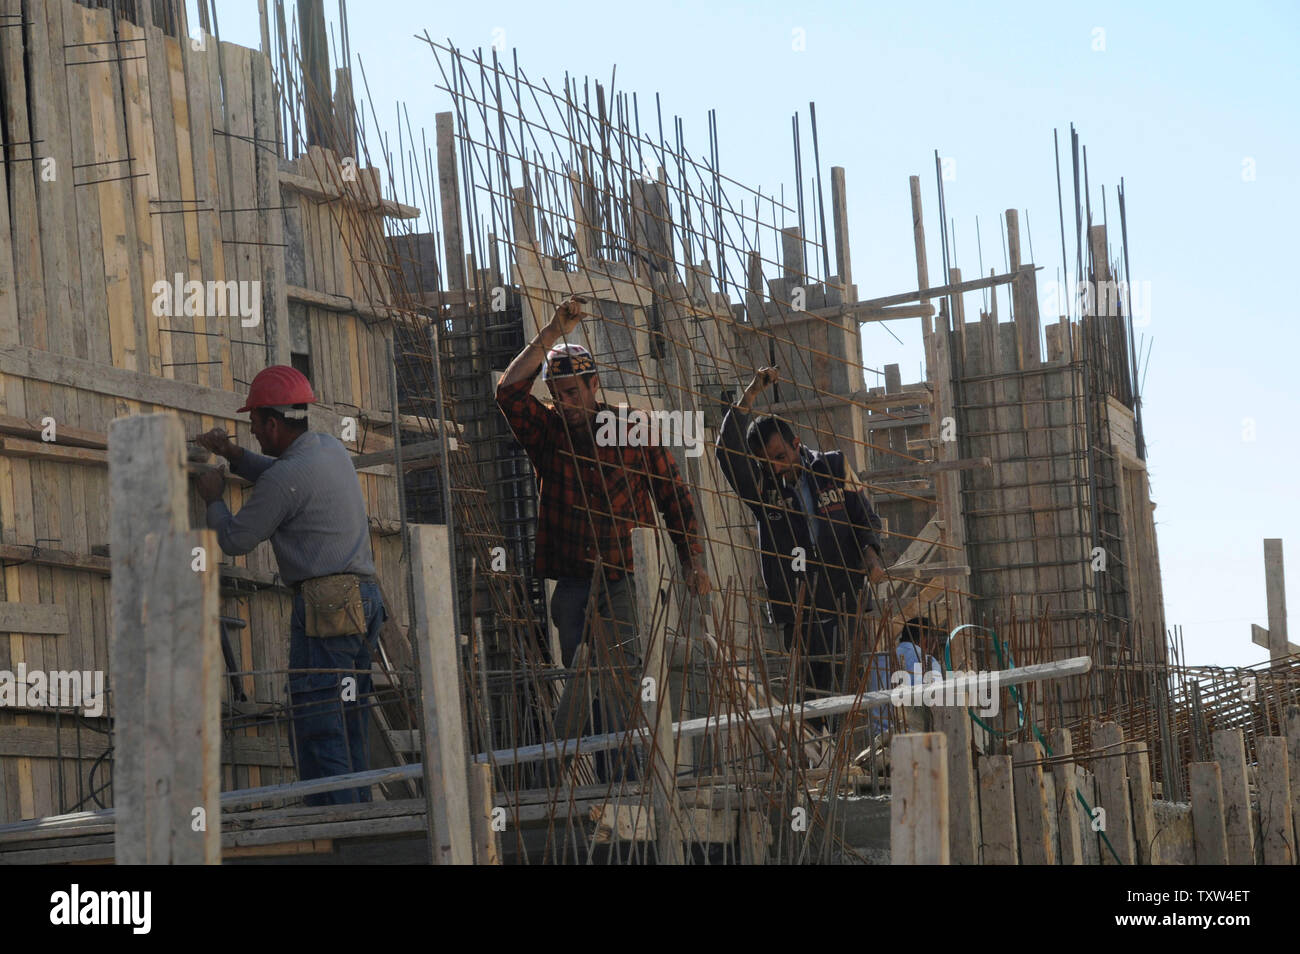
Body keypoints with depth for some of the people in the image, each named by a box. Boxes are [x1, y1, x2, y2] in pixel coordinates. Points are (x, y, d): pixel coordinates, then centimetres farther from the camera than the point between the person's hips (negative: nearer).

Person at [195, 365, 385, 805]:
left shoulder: (287, 478, -12)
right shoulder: (332, 449, 15)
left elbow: (234, 539, -3)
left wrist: (213, 498, 15)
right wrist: (232, 453, 27)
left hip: (326, 603, -9)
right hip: (364, 597, 9)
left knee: (320, 729, -10)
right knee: (349, 727, 10)